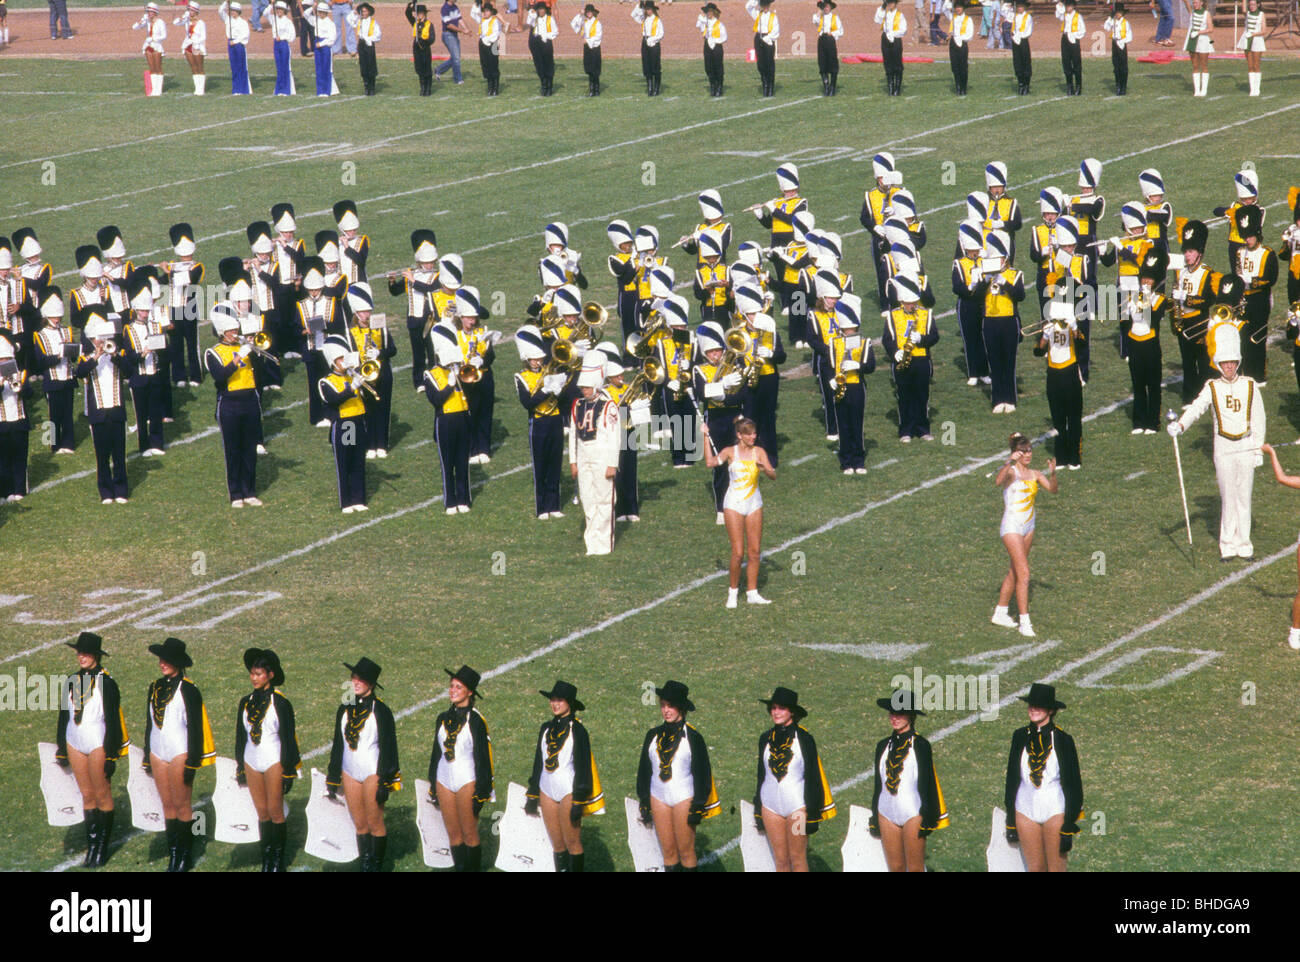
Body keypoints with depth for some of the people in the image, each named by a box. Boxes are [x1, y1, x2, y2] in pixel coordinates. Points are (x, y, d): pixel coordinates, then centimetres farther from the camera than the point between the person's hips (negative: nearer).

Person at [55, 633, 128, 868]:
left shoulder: (106, 683, -12)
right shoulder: (73, 682, 5)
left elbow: (113, 722, -11)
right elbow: (64, 716, 12)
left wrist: (111, 756, -12)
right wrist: (61, 750, 12)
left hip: (98, 745, -5)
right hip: (75, 744, 5)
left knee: (102, 796, 4)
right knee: (87, 796, 11)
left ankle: (102, 848, 13)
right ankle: (91, 846, 17)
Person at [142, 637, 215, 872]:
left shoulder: (188, 690, -10)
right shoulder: (156, 687, 9)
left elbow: (195, 728, -11)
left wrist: (192, 763, -13)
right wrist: (147, 758, 16)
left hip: (179, 753, -6)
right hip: (158, 753, 6)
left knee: (182, 806, -1)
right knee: (168, 806, 8)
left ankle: (186, 856, 6)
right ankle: (173, 855, 13)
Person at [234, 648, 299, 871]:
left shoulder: (280, 703, -8)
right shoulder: (246, 702, 6)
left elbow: (289, 738, -7)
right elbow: (240, 737, 13)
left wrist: (289, 772, -8)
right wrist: (240, 769, 13)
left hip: (274, 762, -5)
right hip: (252, 762, 5)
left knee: (275, 812, -3)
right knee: (262, 813, 8)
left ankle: (279, 859, 6)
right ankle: (267, 859, 13)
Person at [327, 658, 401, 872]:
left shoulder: (379, 710, -8)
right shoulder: (345, 710, 7)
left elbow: (388, 749, -9)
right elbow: (338, 746, 13)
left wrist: (385, 782, -12)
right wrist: (333, 778, 12)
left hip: (372, 772, -5)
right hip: (350, 772, 5)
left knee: (375, 823, 0)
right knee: (360, 825, 8)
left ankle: (376, 866, 8)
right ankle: (365, 865, 14)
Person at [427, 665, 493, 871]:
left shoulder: (475, 720, -8)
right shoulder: (443, 719, 9)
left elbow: (483, 757, -8)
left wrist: (481, 793, -11)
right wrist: (433, 786, 14)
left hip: (467, 780, -5)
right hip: (445, 780, 5)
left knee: (469, 834, 0)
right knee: (454, 834, 7)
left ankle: (473, 868, 7)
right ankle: (460, 869, 13)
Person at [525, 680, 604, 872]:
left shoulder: (577, 730, -7)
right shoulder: (546, 729, 11)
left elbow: (582, 768, -10)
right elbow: (538, 763, 17)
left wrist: (578, 802, -14)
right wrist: (532, 796, 16)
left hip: (568, 790, -6)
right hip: (547, 790, 6)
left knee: (572, 843, -3)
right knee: (557, 844, 8)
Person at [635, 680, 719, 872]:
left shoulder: (692, 737, -5)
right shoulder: (654, 735, 6)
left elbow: (702, 774, -4)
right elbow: (644, 771, 12)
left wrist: (698, 806, -8)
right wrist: (644, 804, 10)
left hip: (684, 797, -4)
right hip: (659, 797, 4)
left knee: (686, 852, -1)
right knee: (668, 852, 6)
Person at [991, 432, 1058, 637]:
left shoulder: (1034, 474, 7)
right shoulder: (1011, 471, -12)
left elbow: (1052, 489, -4)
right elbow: (998, 481, -34)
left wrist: (1052, 473, -23)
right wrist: (1010, 462, -47)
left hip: (1028, 527, 7)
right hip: (1011, 527, -7)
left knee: (1014, 572, 16)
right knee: (1024, 573, -12)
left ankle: (1000, 613, 29)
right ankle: (1024, 622, -10)